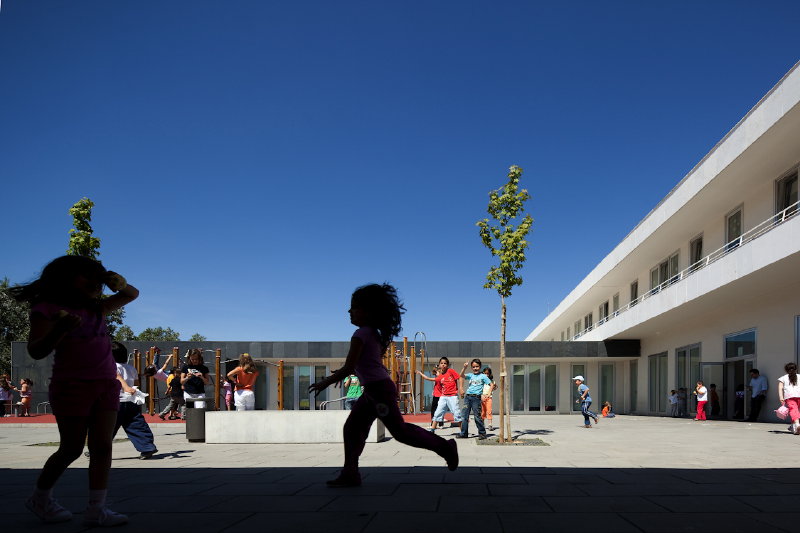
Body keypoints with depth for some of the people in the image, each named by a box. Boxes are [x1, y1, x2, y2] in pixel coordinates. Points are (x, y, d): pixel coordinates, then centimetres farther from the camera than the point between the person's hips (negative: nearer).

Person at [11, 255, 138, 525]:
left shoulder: (96, 308, 15)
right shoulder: (47, 309, -3)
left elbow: (132, 294, 27)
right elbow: (36, 351, -12)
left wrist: (120, 284, 4)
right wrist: (60, 329, -30)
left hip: (106, 386, 6)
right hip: (72, 387, -6)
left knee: (102, 447, -1)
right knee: (71, 449, 2)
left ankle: (97, 508, 1)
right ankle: (40, 498, 26)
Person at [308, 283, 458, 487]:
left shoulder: (361, 334, -16)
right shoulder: (375, 334, 13)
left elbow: (349, 367, -20)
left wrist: (325, 382, -9)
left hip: (379, 388, -10)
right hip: (373, 390, 10)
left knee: (400, 430, -4)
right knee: (352, 427, 8)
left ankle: (443, 446, 5)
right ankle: (350, 474, 8)